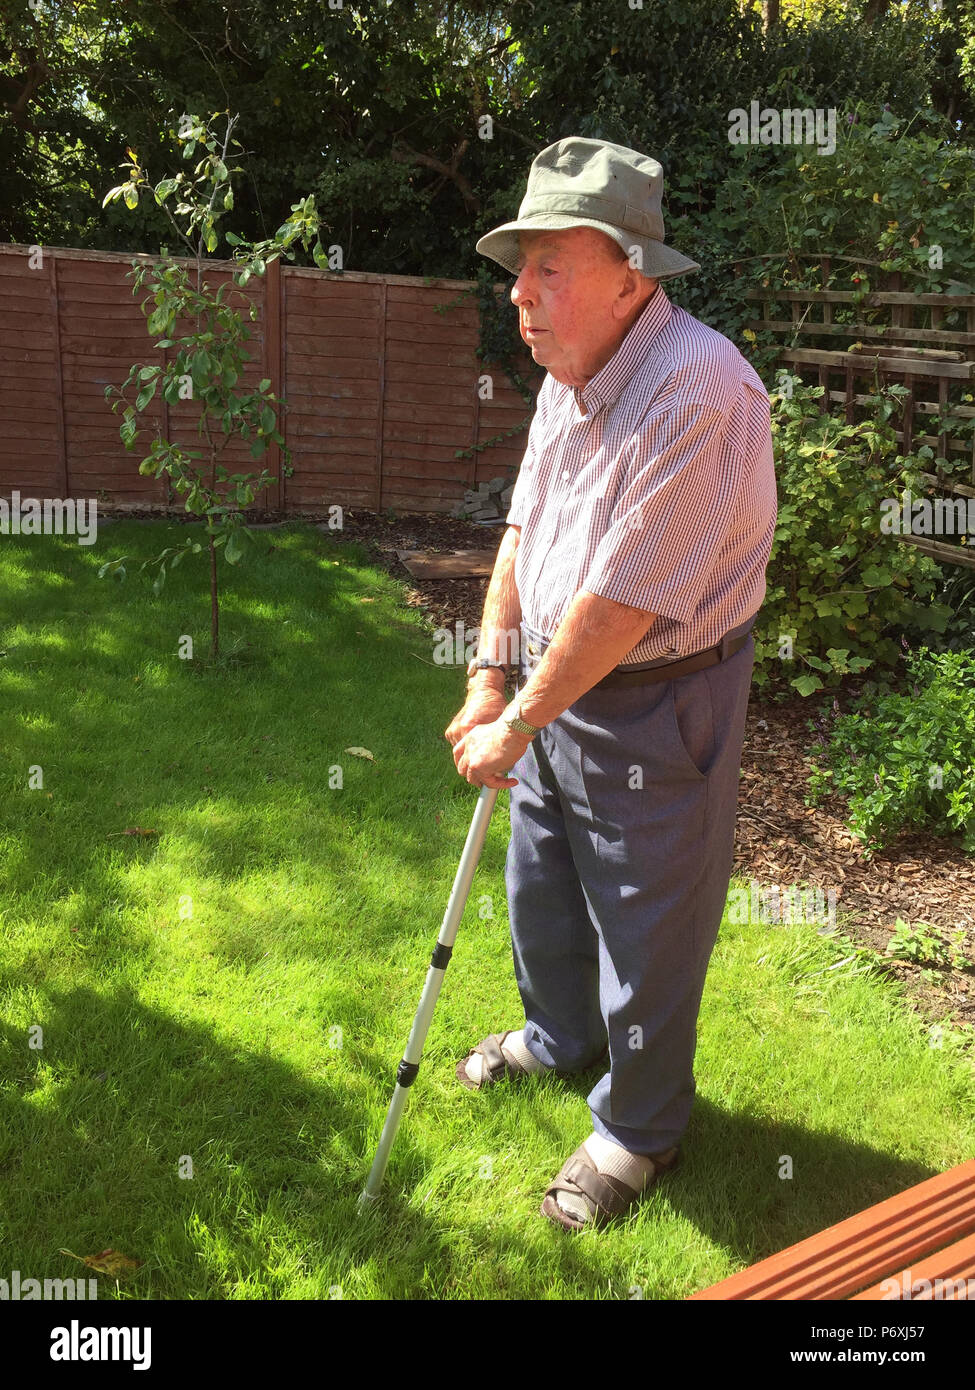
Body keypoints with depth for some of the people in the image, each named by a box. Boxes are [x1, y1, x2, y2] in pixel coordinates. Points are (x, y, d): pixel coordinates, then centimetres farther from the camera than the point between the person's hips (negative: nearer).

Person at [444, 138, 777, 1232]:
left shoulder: (698, 391, -28)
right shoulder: (570, 374, 3)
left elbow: (621, 603, -27)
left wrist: (517, 723, -17)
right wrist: (488, 677, 1)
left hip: (656, 707, -8)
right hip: (557, 684, 9)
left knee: (644, 926, 9)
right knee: (540, 888, 25)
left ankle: (639, 1129, 34)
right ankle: (560, 1036, 53)